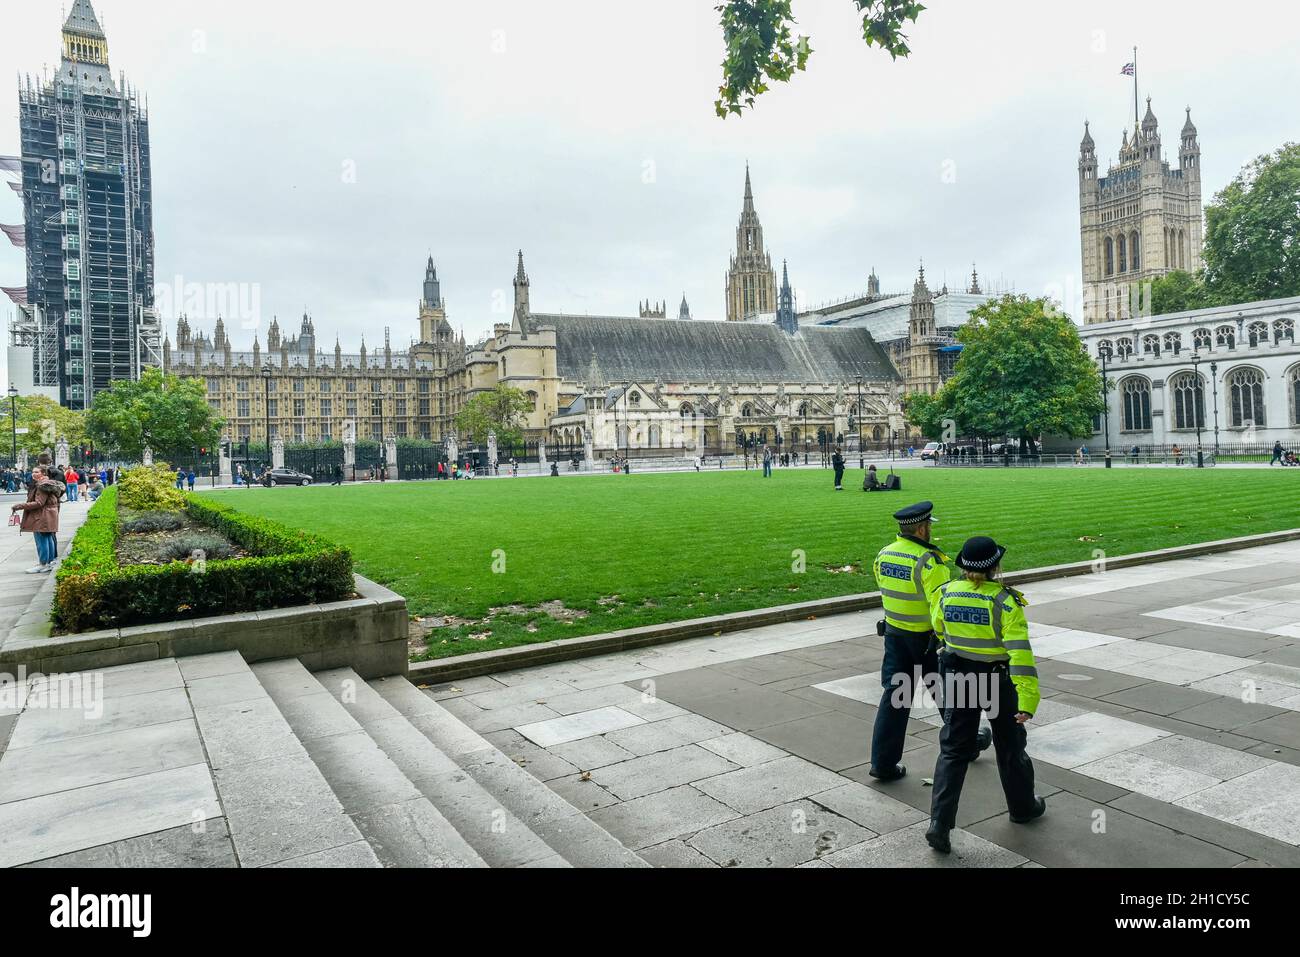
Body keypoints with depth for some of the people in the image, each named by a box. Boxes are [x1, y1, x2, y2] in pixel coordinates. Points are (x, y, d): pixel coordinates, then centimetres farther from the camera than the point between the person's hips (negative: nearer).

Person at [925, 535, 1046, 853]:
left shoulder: (947, 593, -6)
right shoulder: (1005, 601, -19)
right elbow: (1019, 650, -25)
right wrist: (1028, 697, -26)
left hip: (958, 678, 3)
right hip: (997, 682, -3)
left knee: (953, 750, 8)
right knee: (1009, 745, 20)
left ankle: (939, 823, -1)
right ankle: (1023, 807, 42)